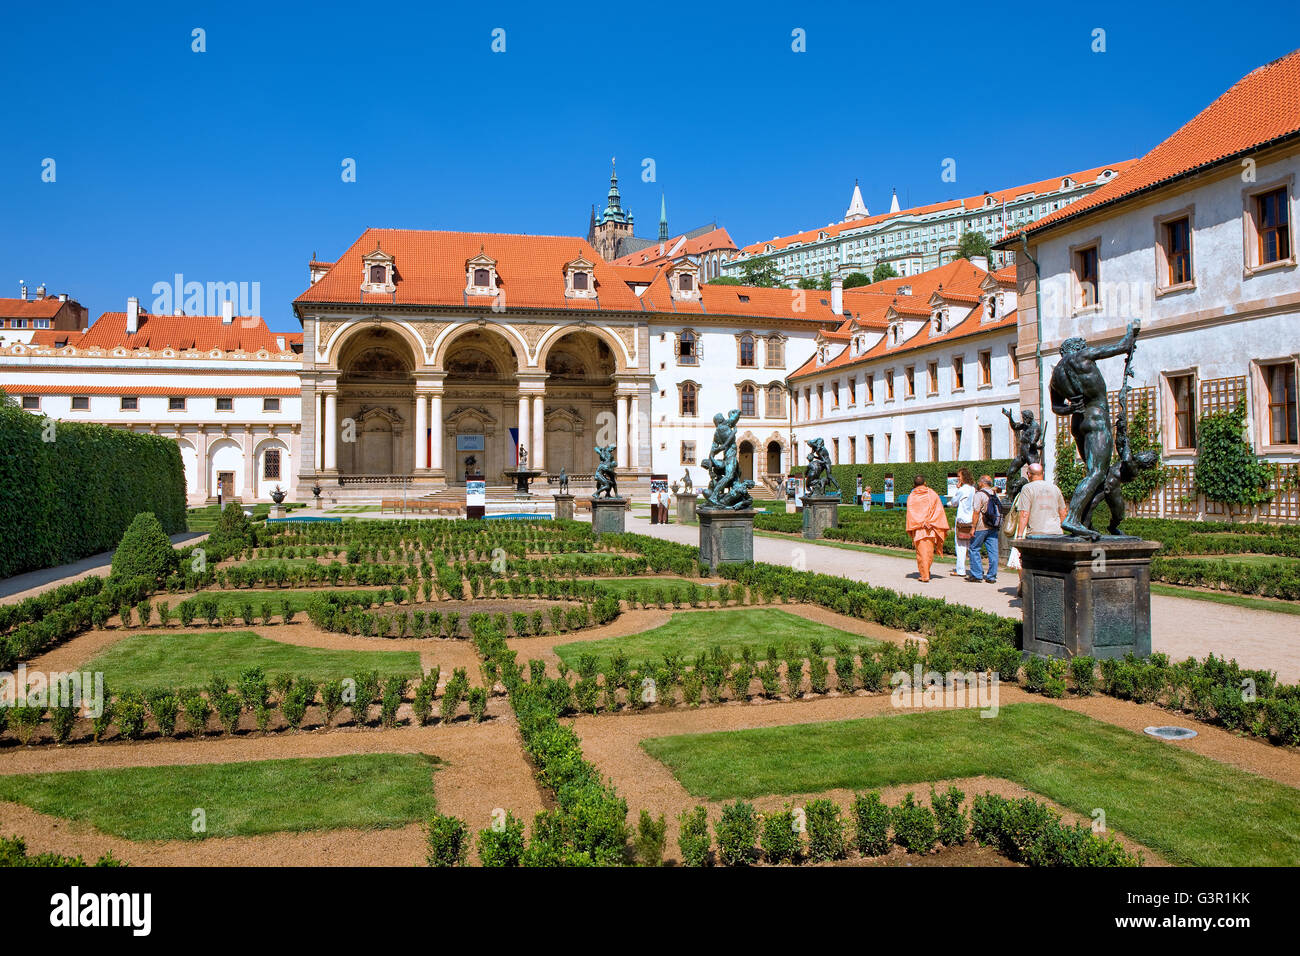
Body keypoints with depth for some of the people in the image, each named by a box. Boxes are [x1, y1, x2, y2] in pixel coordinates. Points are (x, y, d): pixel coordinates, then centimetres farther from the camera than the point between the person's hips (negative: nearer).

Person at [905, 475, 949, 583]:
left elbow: (910, 513, -6)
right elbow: (939, 510, -1)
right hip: (932, 529, 1)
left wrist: (921, 524, -8)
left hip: (918, 529, -1)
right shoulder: (933, 494, 4)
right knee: (929, 551, 14)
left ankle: (924, 575, -3)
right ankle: (927, 572, 24)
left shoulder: (911, 497, 2)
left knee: (921, 552, 1)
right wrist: (930, 523, -3)